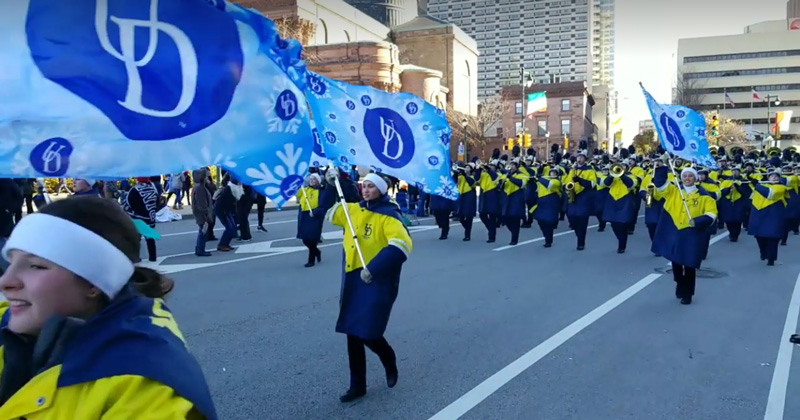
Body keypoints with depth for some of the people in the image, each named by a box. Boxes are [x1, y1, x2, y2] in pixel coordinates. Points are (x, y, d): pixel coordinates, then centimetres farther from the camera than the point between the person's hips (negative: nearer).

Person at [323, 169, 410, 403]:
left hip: (377, 282, -6)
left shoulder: (388, 215, -12)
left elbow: (402, 245, -26)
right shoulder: (353, 210, 9)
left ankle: (390, 364, 27)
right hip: (353, 280, 7)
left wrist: (374, 269, -31)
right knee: (353, 333, 10)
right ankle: (357, 385, 25)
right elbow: (330, 213, 23)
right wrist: (331, 185, 7)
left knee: (369, 333, -8)